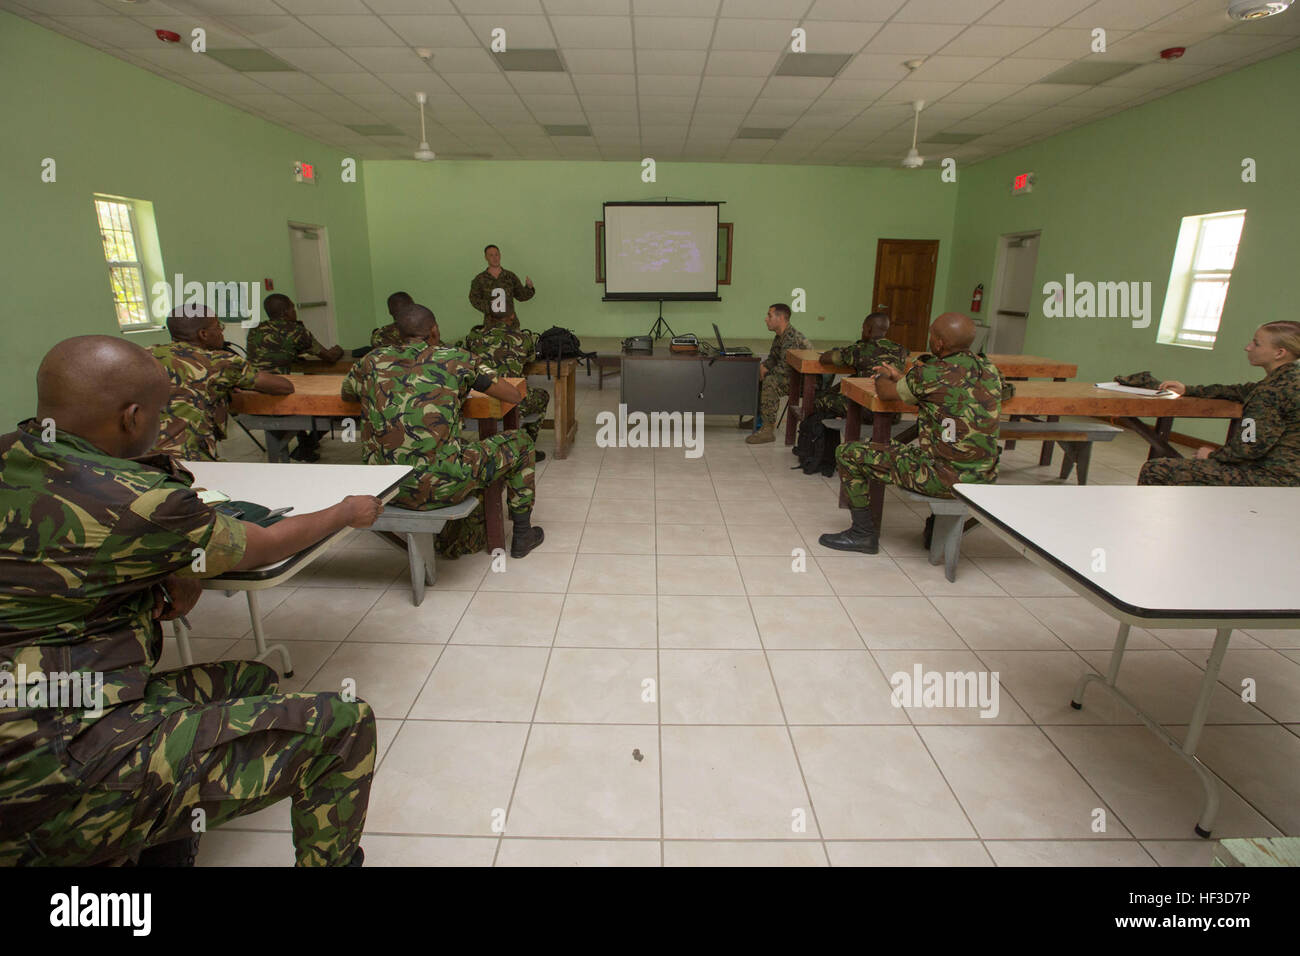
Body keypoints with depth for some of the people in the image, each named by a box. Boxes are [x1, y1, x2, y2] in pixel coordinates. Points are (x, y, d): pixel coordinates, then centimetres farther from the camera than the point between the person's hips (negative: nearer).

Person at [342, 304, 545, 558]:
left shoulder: (373, 361, 11)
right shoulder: (456, 359, 2)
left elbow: (346, 394, 32)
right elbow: (514, 395, 7)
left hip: (385, 488, 5)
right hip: (441, 487, -5)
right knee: (520, 442, 18)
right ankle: (522, 534, 27)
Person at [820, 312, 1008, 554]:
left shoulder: (932, 374, -15)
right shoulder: (991, 370, 5)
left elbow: (886, 392, 3)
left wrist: (882, 376, 25)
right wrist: (901, 377, 29)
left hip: (941, 477, -7)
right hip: (983, 478, 8)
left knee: (847, 453, 2)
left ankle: (864, 533, 11)